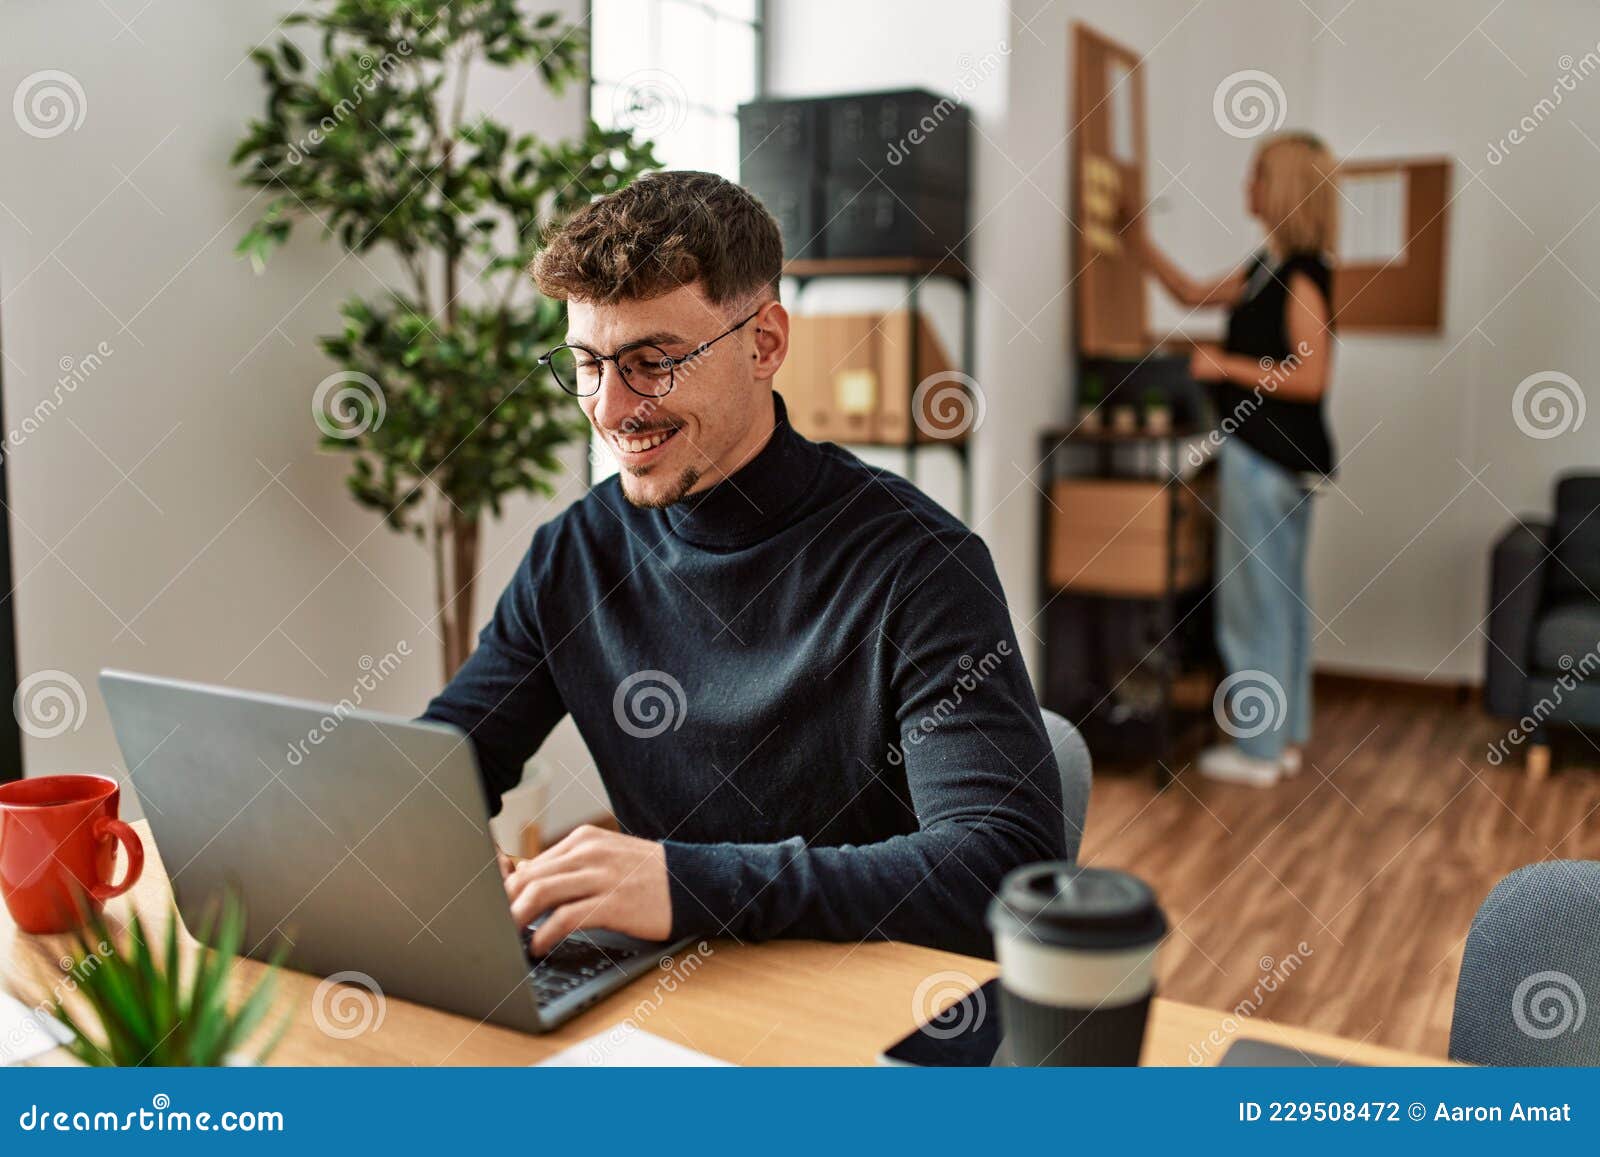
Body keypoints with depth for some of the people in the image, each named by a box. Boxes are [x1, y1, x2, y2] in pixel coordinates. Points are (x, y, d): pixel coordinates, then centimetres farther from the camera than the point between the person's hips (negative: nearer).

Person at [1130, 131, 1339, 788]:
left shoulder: (1303, 272, -15)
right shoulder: (1270, 267, 12)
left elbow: (1309, 377, -21)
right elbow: (1194, 295, 24)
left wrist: (1226, 365, -15)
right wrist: (1135, 238, 21)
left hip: (1269, 455, -10)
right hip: (1275, 453, 10)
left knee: (1252, 598, -2)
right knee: (1280, 596, 14)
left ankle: (1257, 750, 8)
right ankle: (1283, 736, 25)